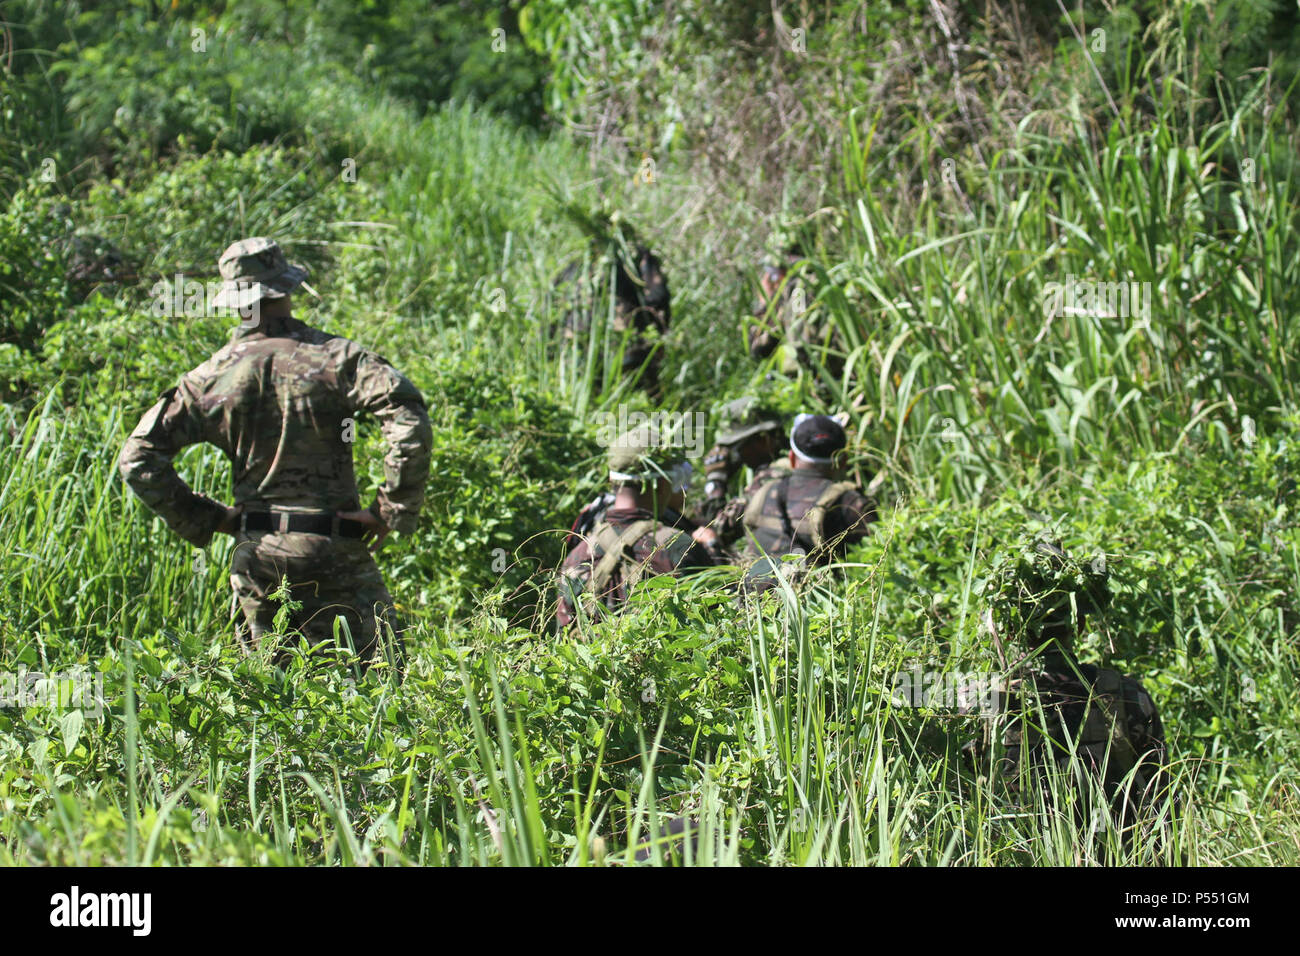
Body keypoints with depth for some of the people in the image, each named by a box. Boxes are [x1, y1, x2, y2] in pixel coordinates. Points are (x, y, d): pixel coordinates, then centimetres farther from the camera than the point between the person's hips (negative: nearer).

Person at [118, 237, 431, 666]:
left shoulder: (212, 377, 2)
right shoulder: (333, 357, -7)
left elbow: (139, 457, 1)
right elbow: (408, 419, -19)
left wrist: (201, 519, 7)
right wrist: (394, 510, -10)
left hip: (255, 552, 3)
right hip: (333, 550, -3)